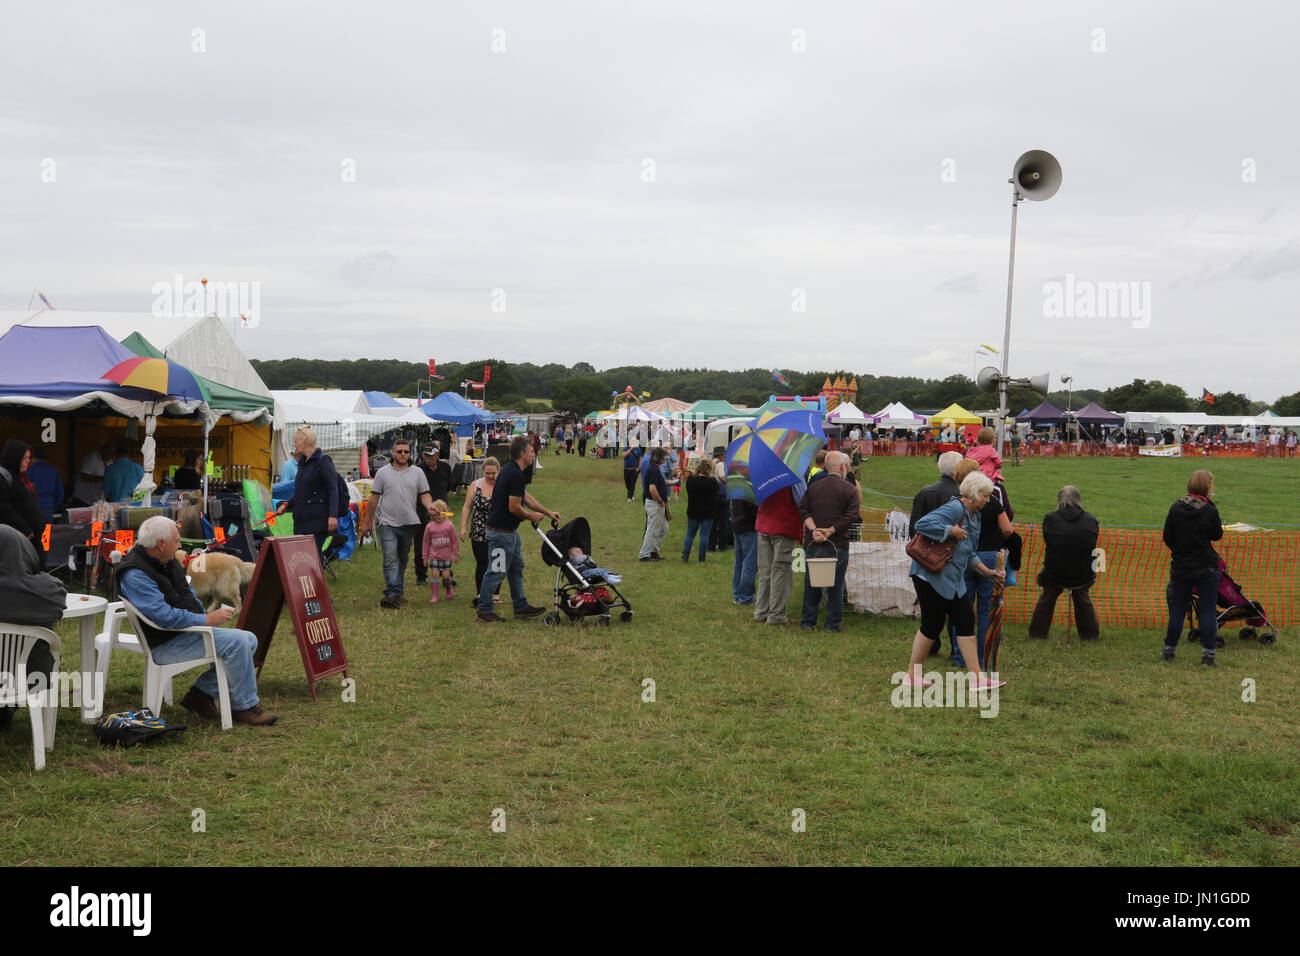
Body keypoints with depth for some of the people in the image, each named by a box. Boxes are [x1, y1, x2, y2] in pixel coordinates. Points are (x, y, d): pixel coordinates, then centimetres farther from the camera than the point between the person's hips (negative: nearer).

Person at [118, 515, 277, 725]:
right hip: (166, 644, -10)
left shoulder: (167, 560, 9)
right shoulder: (134, 576, -21)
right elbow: (164, 616, -28)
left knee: (249, 640, 3)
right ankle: (244, 707, -11)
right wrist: (206, 620, -22)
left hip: (189, 629, 10)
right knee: (237, 641, -24)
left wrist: (207, 614, 7)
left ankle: (202, 693, 3)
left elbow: (188, 592, 24)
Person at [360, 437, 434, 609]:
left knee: (403, 559, 12)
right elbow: (374, 498, 6)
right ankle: (394, 593, -17)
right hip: (388, 523, -3)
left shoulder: (417, 473, 8)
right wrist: (368, 522, 7)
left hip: (409, 523, 3)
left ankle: (398, 592, 23)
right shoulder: (383, 472, 4)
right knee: (390, 559, -13)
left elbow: (424, 495, 6)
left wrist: (429, 505, -17)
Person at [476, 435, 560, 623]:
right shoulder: (516, 475, -23)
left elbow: (526, 497, 20)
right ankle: (484, 611, 8)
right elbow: (514, 507, -23)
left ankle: (521, 607, 24)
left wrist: (548, 513, 20)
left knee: (516, 568, 17)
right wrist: (531, 516, -5)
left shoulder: (511, 470, 11)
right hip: (501, 532, -11)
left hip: (509, 530, 11)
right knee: (496, 571, -2)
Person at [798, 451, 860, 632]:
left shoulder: (813, 487, 8)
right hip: (838, 544, -3)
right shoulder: (849, 489, -2)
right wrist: (831, 530, -11)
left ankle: (808, 621, 15)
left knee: (811, 583, 11)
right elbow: (853, 516, -11)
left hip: (812, 543, 3)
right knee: (836, 585, 5)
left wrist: (813, 529, -11)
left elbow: (803, 510, -1)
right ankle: (833, 623, 8)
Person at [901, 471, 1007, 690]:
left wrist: (988, 571, 14)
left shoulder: (974, 515, 14)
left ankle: (976, 678, 7)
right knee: (932, 625, -3)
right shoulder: (954, 508, -18)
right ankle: (912, 675, 12)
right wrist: (952, 531, -25)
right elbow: (922, 524, -31)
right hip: (931, 576, -10)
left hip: (952, 580, 10)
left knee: (965, 622, 5)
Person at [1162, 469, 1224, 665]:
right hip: (1207, 568, -3)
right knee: (1207, 611, 5)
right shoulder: (1210, 510, -14)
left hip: (1180, 568, 3)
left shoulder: (1176, 508, -5)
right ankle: (1208, 654, 6)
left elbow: (1167, 537, 1)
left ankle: (1168, 650, 17)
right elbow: (1217, 535, 2)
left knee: (1177, 611, 11)